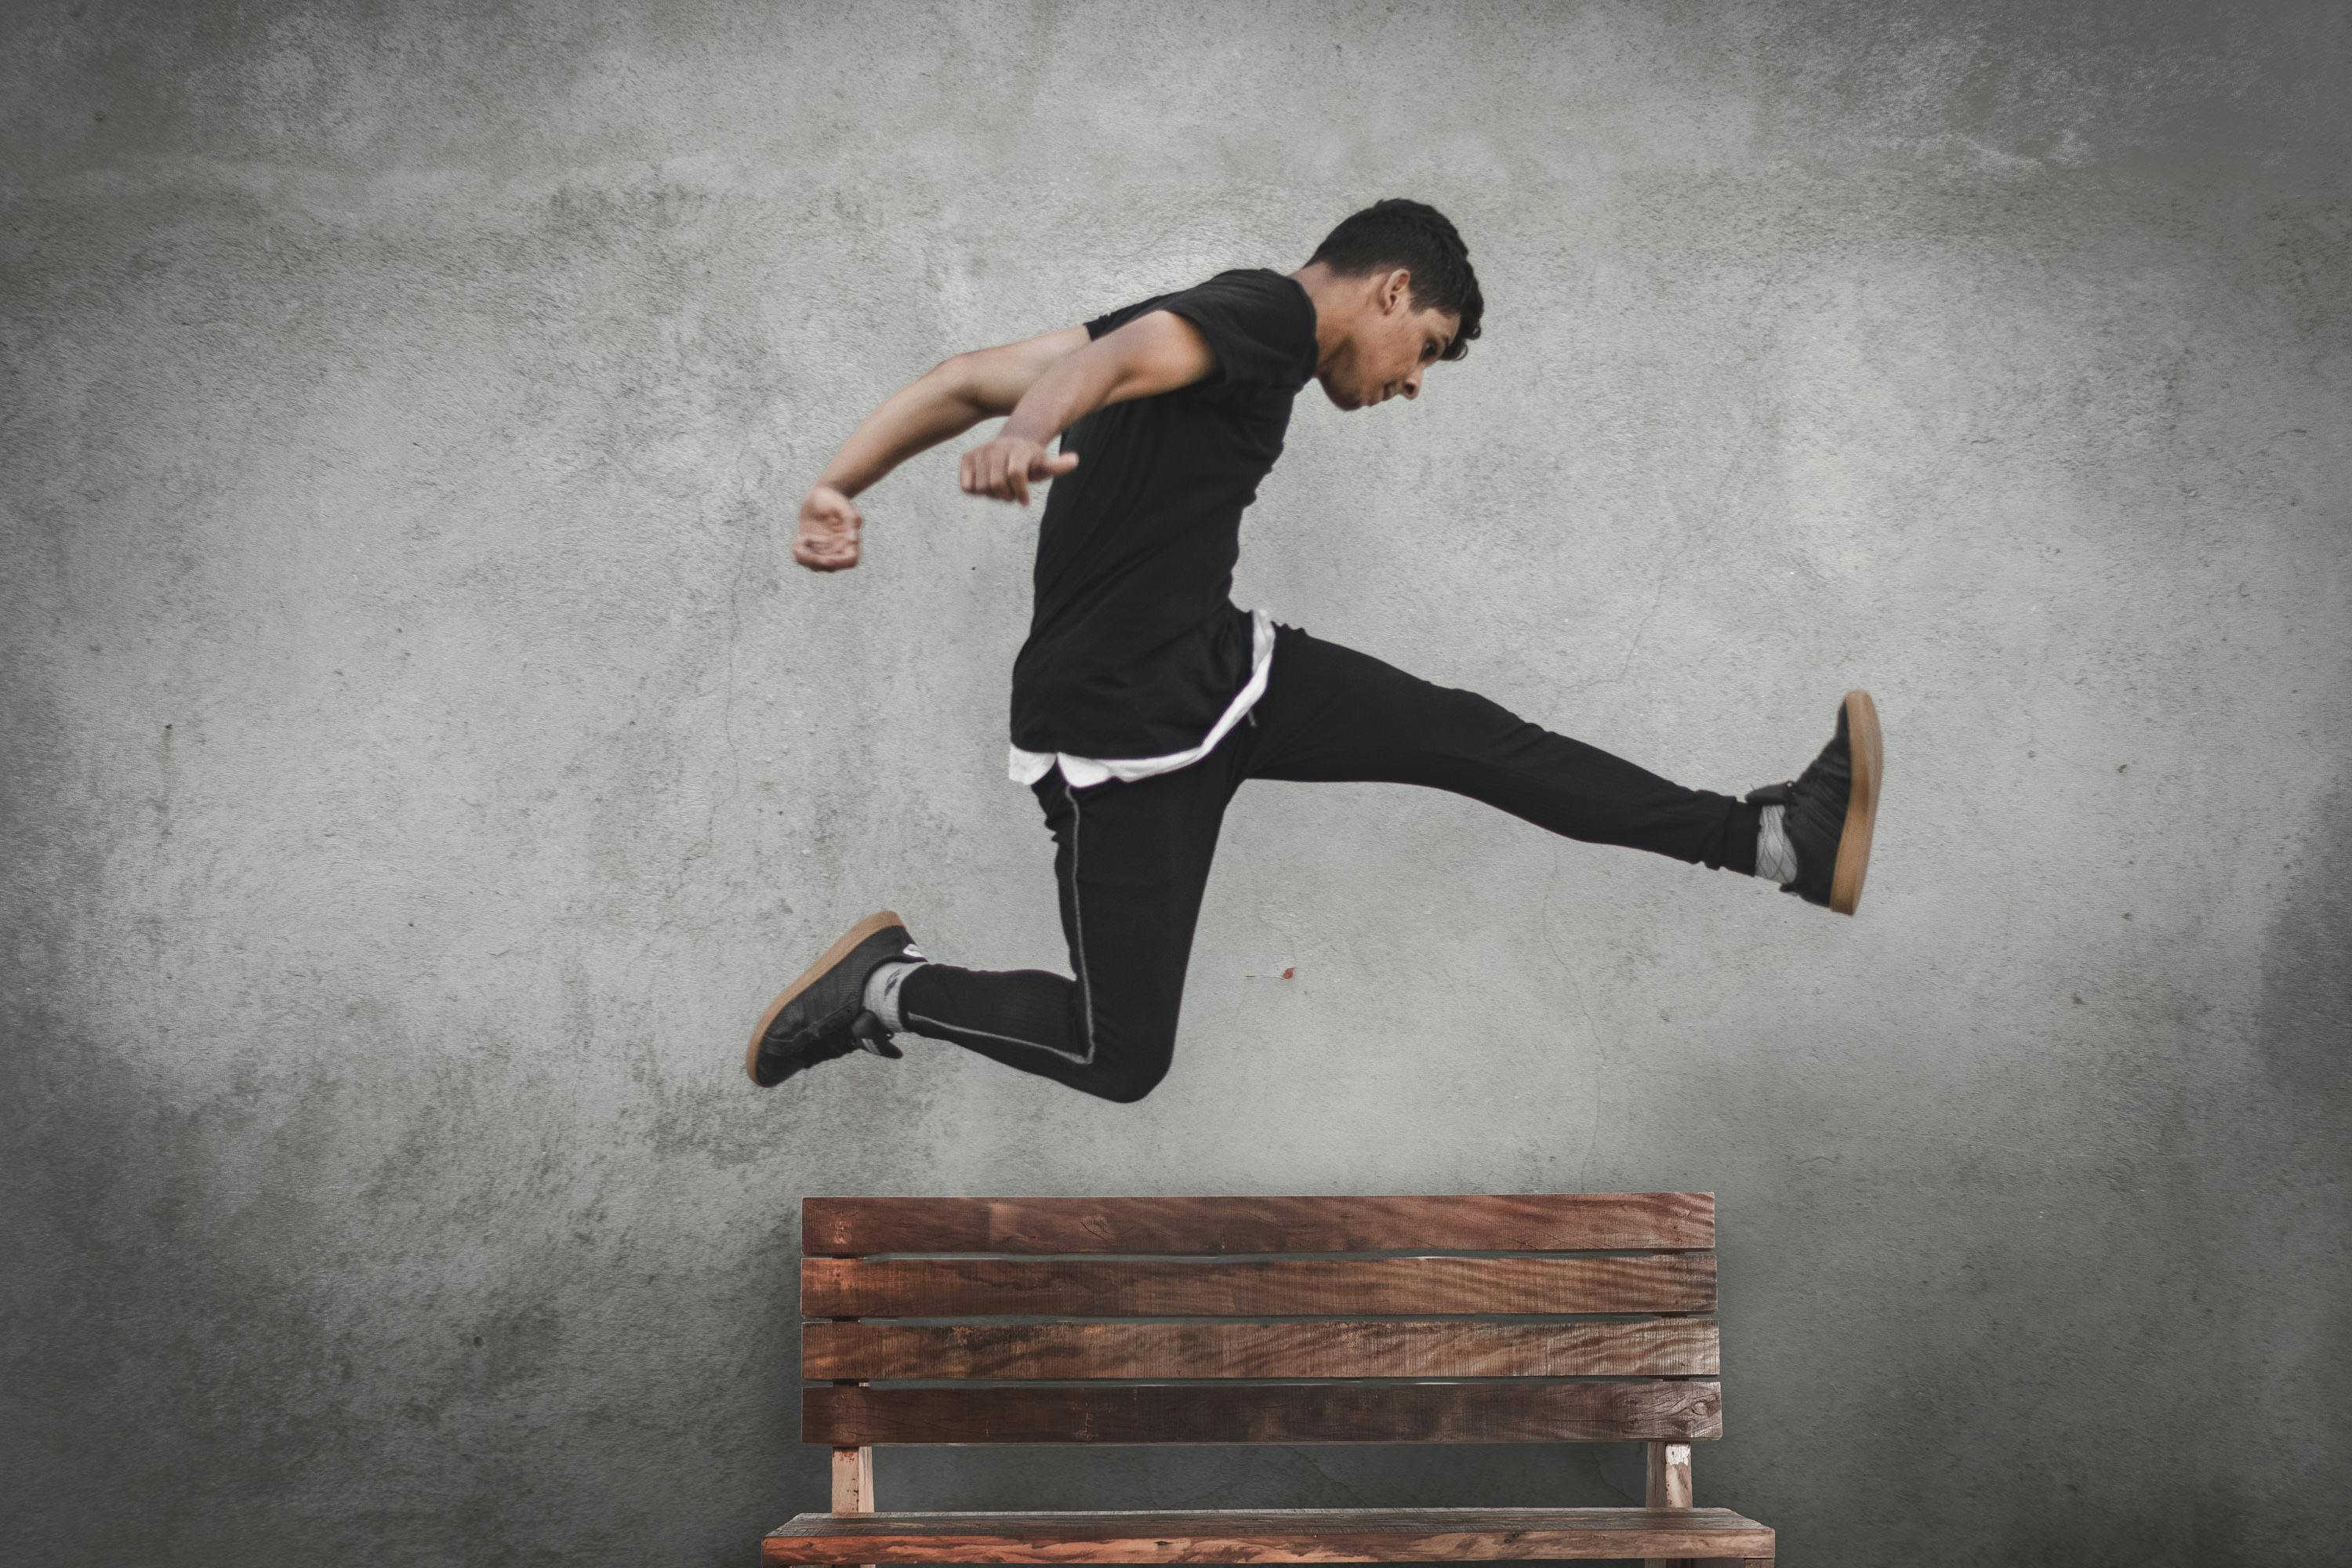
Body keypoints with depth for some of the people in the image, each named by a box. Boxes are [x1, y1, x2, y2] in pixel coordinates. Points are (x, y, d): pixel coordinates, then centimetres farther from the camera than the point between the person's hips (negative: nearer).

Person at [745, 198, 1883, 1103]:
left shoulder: (1208, 310, 10)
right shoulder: (1272, 312, -16)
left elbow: (967, 377, 3)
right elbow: (1121, 354, -38)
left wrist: (838, 490, -7)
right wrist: (1027, 437, -59)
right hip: (1118, 731, -9)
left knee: (1471, 739, 4)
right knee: (1121, 1059, -1)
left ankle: (1771, 838, 5)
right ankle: (889, 990, 15)